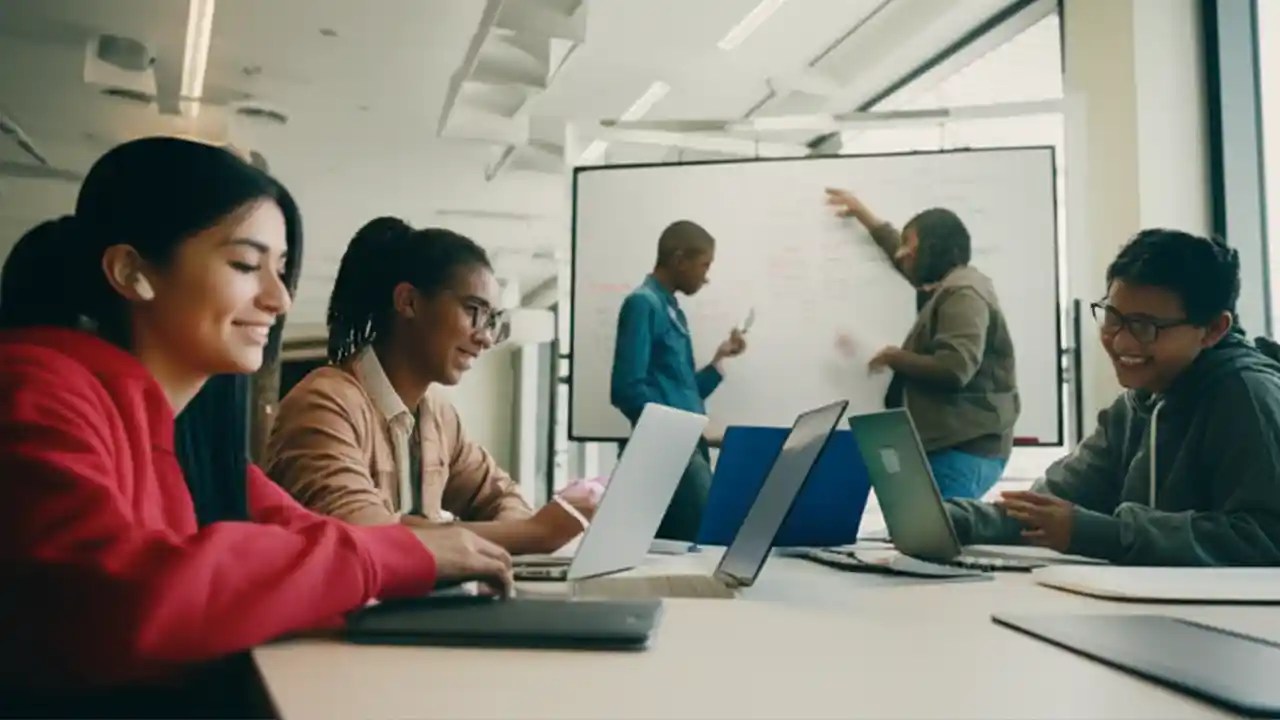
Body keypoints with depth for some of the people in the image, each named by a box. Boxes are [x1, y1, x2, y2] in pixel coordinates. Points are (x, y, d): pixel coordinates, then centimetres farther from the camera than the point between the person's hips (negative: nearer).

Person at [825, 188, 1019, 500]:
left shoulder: (963, 293, -11)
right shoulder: (946, 287, 18)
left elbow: (953, 369, -24)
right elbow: (910, 261, 38)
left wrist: (894, 357, -8)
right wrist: (862, 213, 45)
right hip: (952, 446, 10)